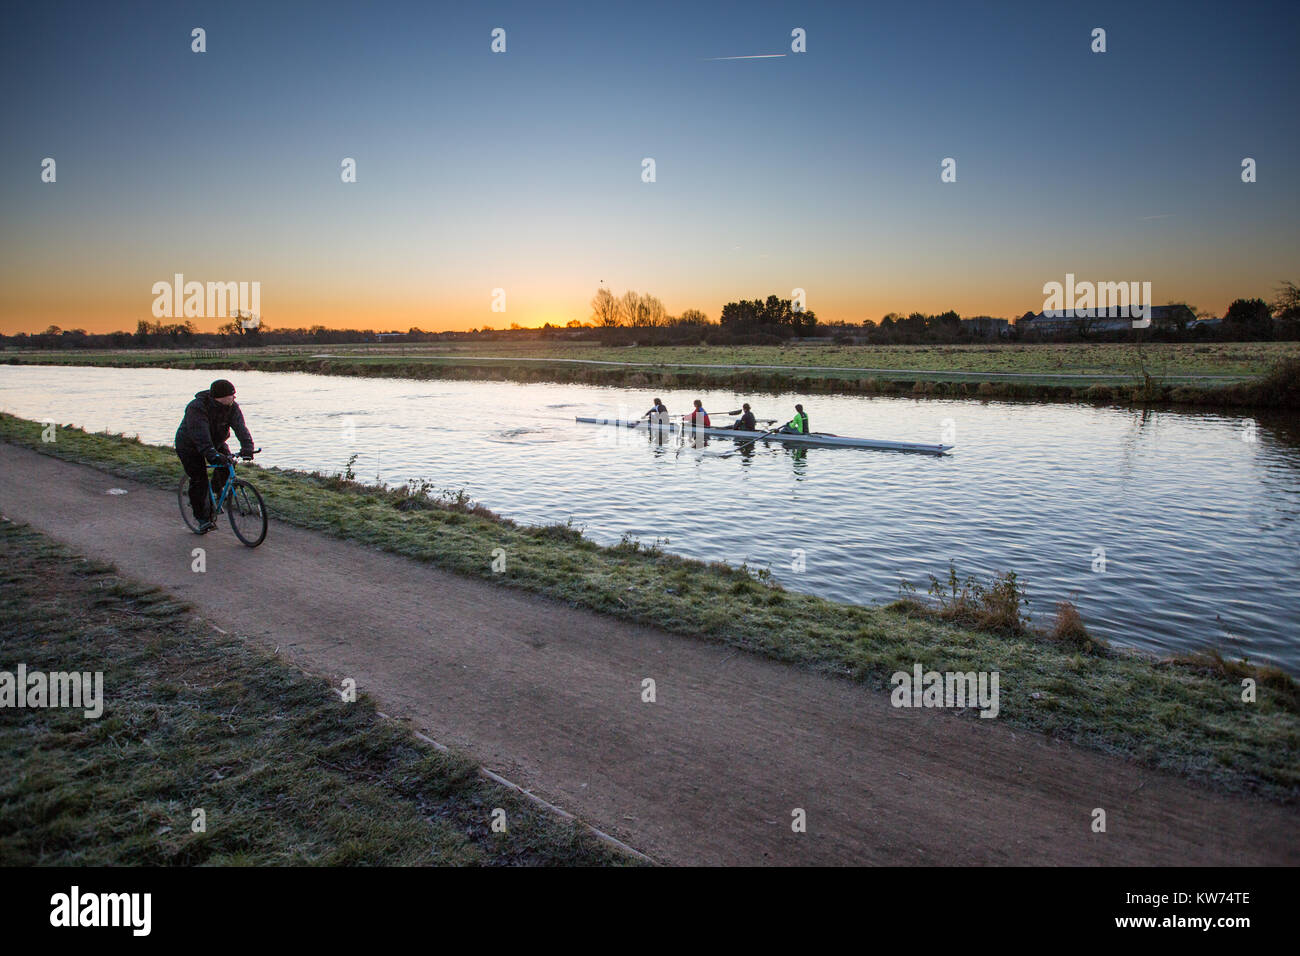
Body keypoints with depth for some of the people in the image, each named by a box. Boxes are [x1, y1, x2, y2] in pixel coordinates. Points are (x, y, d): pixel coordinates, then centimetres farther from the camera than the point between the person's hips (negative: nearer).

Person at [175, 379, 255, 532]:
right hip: (190, 445, -5)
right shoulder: (197, 408, -31)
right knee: (199, 480, -10)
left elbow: (240, 427, -28)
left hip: (216, 442, 5)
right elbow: (201, 437, -40)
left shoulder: (232, 407, -15)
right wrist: (213, 455, -53)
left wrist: (247, 447, -45)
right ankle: (202, 518, 2)